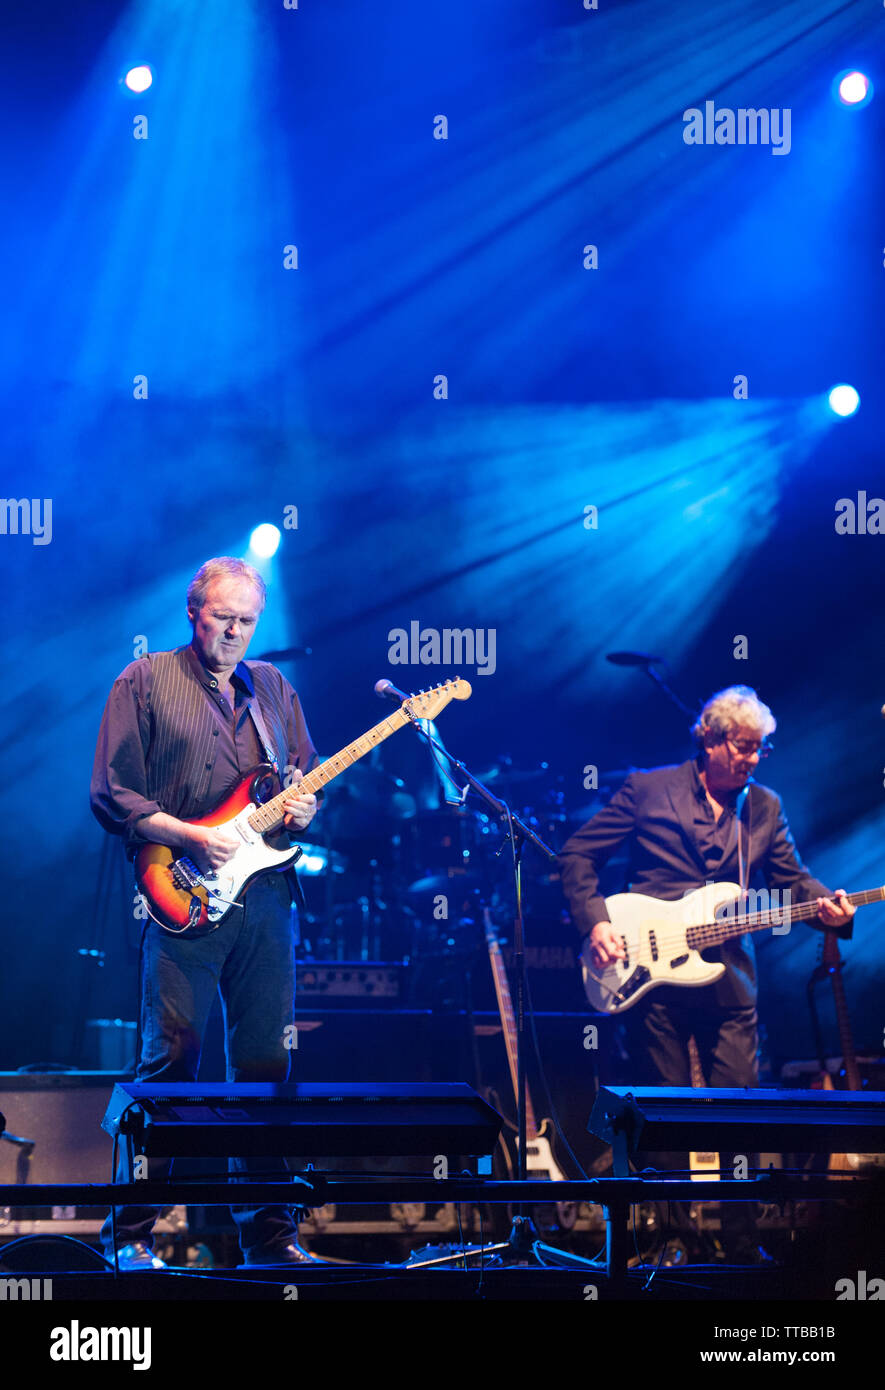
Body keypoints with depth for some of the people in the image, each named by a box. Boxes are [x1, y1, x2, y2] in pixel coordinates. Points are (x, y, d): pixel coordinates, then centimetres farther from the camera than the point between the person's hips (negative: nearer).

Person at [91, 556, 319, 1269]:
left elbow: (308, 775, 22)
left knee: (267, 1064, 6)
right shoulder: (144, 683, 2)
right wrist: (190, 837, -13)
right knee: (170, 1059, -6)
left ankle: (269, 1230, 14)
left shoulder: (274, 688, 17)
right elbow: (112, 795, -3)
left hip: (266, 895, 5)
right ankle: (131, 1231, 3)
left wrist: (303, 805, -2)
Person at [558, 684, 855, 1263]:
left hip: (730, 981, 3)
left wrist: (828, 905, -11)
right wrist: (596, 921, -10)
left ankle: (742, 1241, 15)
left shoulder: (766, 806, 13)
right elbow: (578, 855, 3)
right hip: (651, 974, -3)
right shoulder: (648, 790, 1)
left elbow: (792, 880, 10)